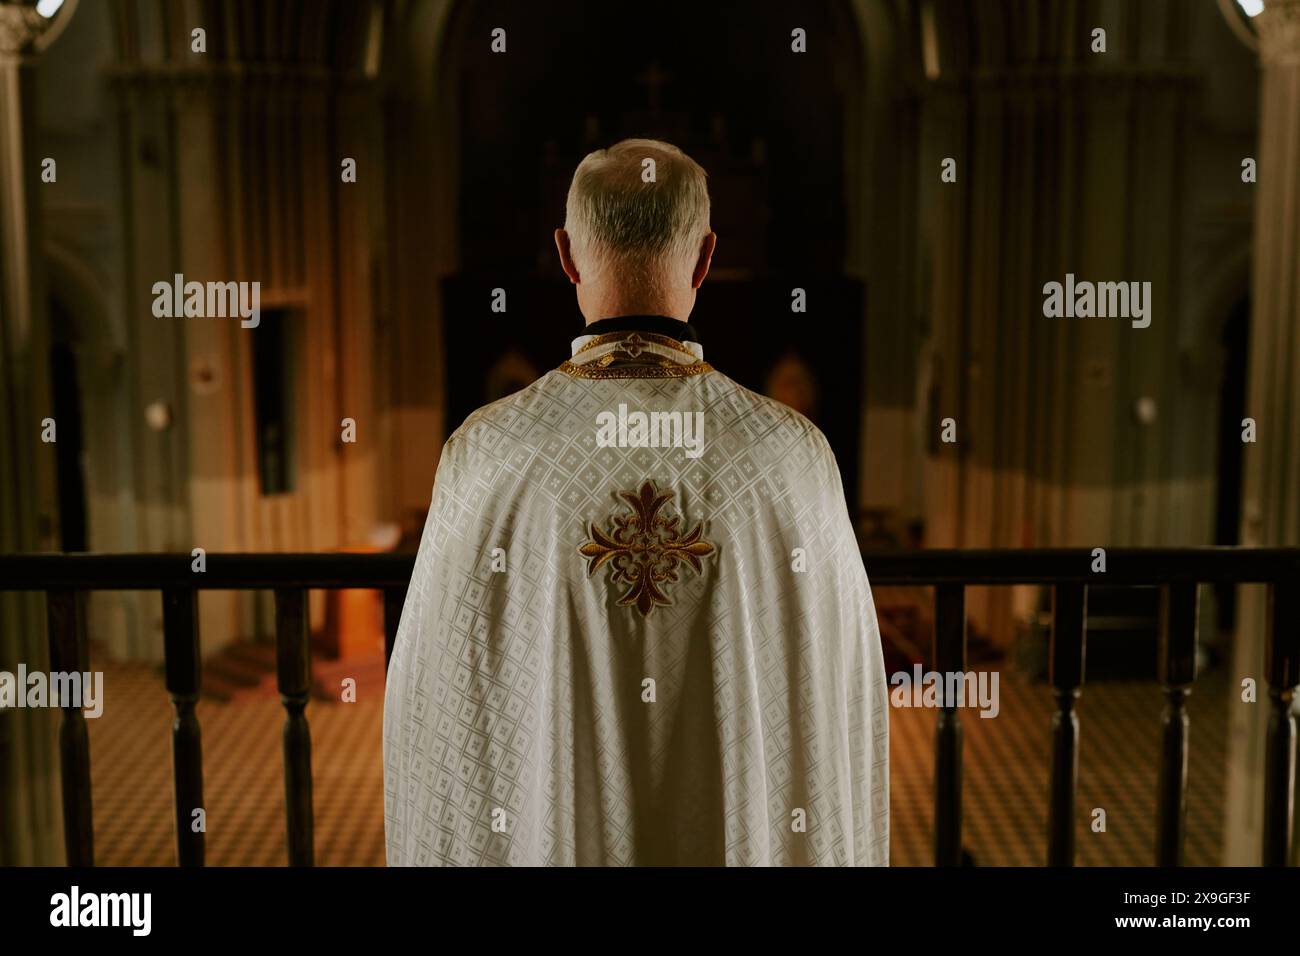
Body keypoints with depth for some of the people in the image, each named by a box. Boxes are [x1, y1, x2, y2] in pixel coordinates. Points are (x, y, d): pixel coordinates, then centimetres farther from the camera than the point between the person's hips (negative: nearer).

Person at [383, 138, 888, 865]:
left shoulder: (488, 455, -16)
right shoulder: (794, 455, -14)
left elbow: (437, 699, -9)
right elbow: (840, 702, -8)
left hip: (543, 830, 0)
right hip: (739, 833, 1)